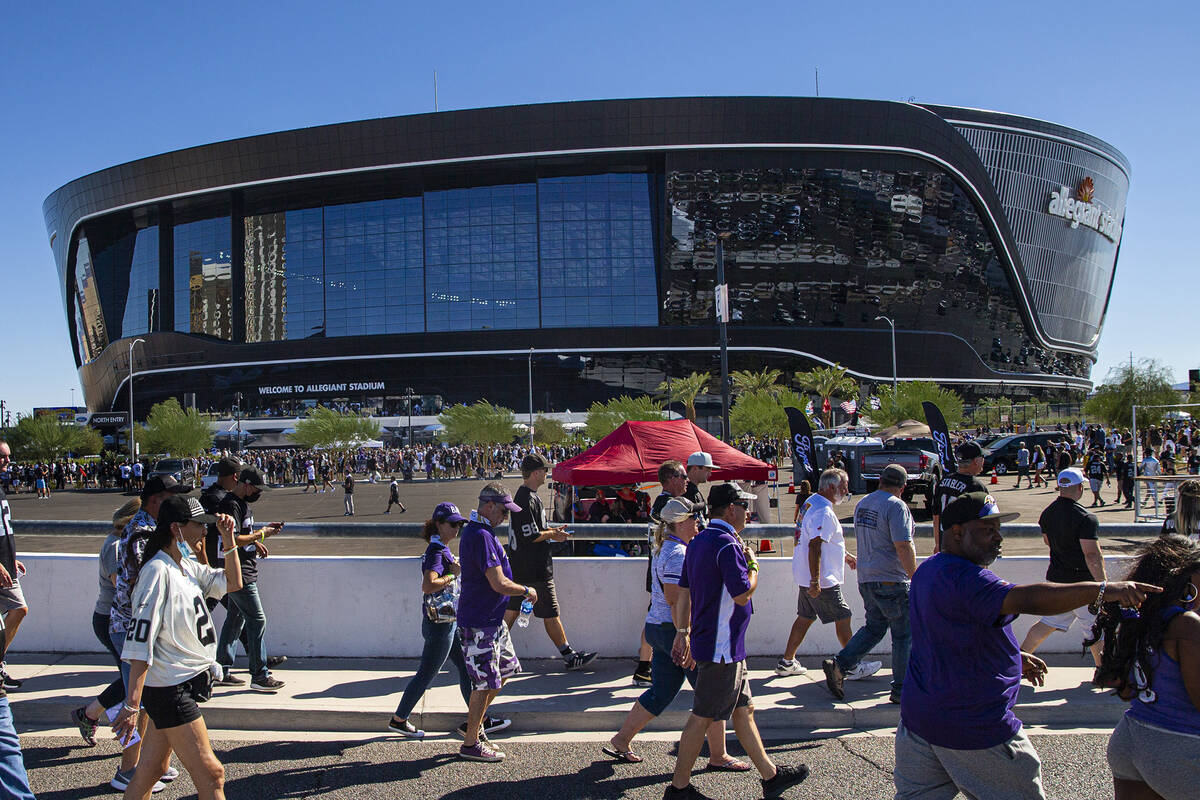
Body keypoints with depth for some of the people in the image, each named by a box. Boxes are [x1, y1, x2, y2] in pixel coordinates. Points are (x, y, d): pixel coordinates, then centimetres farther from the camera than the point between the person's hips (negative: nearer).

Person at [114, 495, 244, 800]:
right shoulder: (157, 571, -18)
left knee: (151, 772, 17)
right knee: (211, 775, -4)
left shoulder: (187, 567, 9)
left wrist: (228, 539, 9)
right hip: (169, 691, -9)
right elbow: (140, 643, -23)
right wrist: (132, 705, -27)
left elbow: (232, 582, 22)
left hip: (184, 686, 9)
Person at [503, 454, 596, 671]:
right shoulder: (528, 500, -20)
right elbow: (531, 536, -22)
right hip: (535, 570, -10)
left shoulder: (522, 495, 13)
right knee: (550, 614, 1)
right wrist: (552, 535, -8)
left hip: (519, 568, 10)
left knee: (511, 609, 13)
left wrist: (552, 530, 12)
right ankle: (569, 656, 11)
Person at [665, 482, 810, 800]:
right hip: (721, 646, -10)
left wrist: (683, 633, 18)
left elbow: (684, 591, 14)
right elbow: (742, 594, -22)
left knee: (744, 710, 17)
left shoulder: (698, 542, 11)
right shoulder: (727, 545, -20)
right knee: (702, 717, 0)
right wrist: (753, 564, -5)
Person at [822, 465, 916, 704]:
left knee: (873, 628, 16)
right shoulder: (896, 506, -14)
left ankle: (839, 664, 1)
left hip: (866, 579, 7)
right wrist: (916, 577, -14)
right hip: (892, 581, -7)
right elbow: (903, 546, -20)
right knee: (904, 635, 5)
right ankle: (901, 689, 10)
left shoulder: (861, 504, 11)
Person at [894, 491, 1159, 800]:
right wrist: (1103, 589, -41)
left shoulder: (927, 570, 10)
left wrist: (1013, 657, 16)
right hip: (974, 729, -9)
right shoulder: (965, 578, -23)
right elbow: (1024, 598, -39)